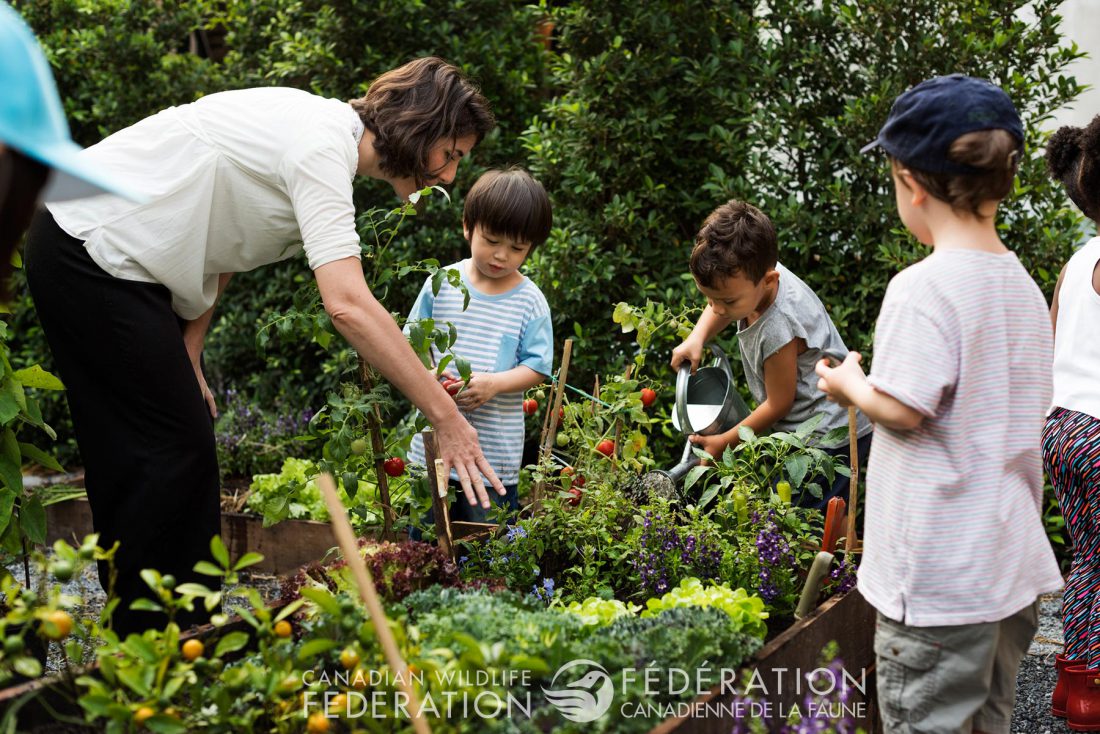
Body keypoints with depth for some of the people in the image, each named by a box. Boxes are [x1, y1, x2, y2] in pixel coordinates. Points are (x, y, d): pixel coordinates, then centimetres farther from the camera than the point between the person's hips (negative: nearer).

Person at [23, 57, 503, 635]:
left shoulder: (325, 137, 8)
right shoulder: (323, 145, -23)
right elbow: (347, 305, -34)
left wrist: (186, 354, 7)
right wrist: (446, 417, -33)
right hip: (89, 255, -10)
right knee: (173, 443, -7)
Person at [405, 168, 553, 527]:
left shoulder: (530, 301, -3)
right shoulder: (441, 284, 1)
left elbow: (537, 366, -3)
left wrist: (495, 383, -20)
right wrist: (427, 374, -13)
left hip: (496, 453, -2)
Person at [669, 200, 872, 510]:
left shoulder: (778, 330, -31)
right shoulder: (754, 275, -8)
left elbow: (779, 404, -16)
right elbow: (718, 307, 17)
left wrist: (724, 442, -4)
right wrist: (696, 338, -3)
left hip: (829, 440, -9)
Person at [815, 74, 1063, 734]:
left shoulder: (923, 288, -18)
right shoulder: (1024, 286, 7)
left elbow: (904, 409, -21)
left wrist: (850, 383, -1)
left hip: (939, 574, -8)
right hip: (1015, 565, 8)